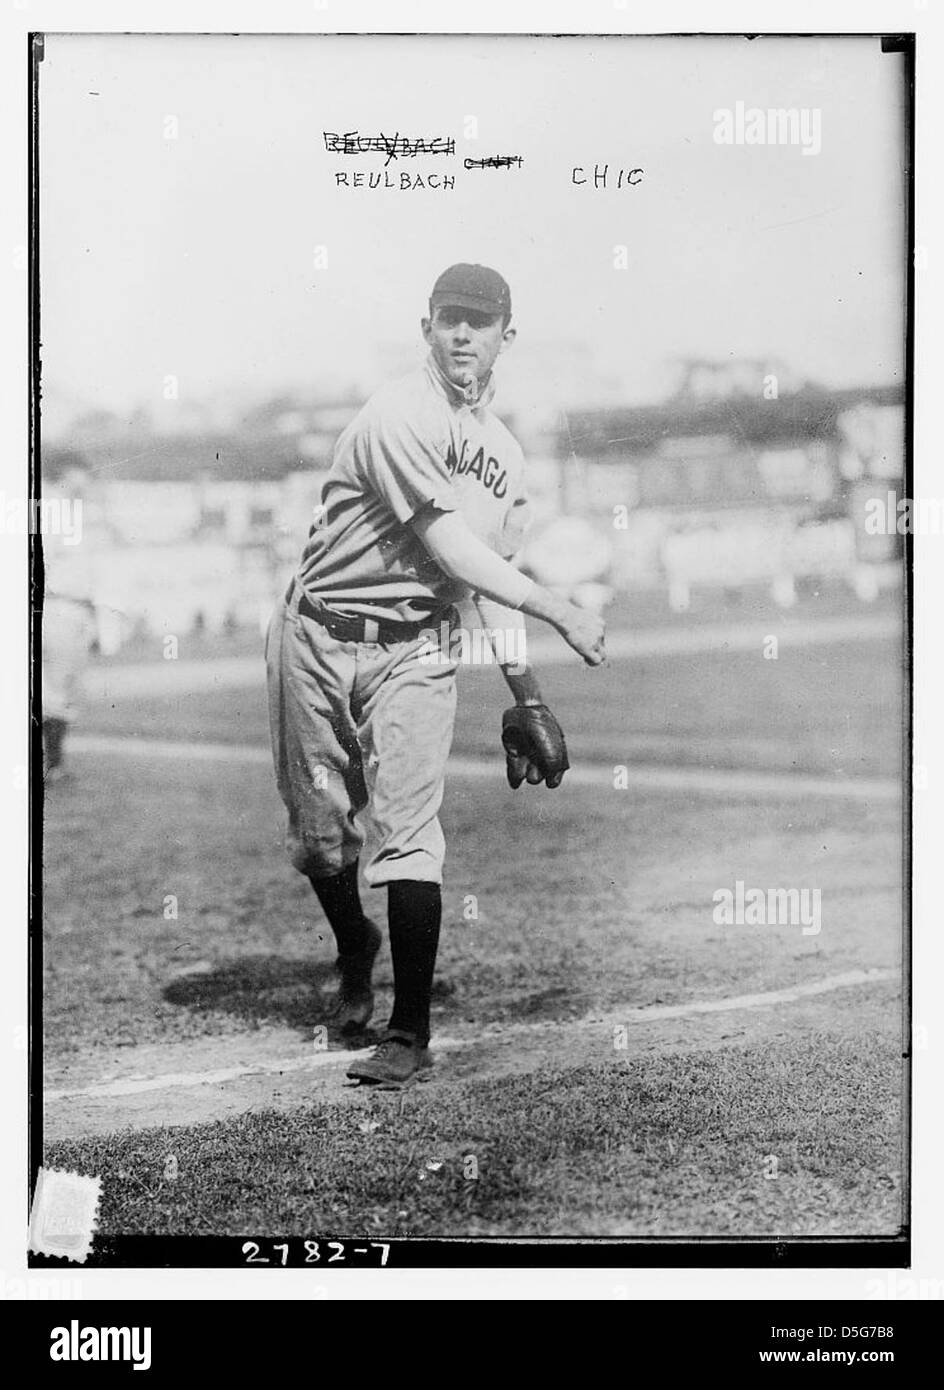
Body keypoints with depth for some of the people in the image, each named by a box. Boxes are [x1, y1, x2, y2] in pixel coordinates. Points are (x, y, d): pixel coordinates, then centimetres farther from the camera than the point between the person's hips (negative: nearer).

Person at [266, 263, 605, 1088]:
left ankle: (411, 1035, -2)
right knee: (318, 832, 7)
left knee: (407, 830, -9)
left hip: (416, 653, 3)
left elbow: (494, 571, 16)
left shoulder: (506, 452, 12)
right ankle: (355, 952, 38)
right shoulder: (399, 417, -13)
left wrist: (525, 692, 9)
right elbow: (454, 553, -18)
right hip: (319, 640, -3)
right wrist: (562, 614, -16)